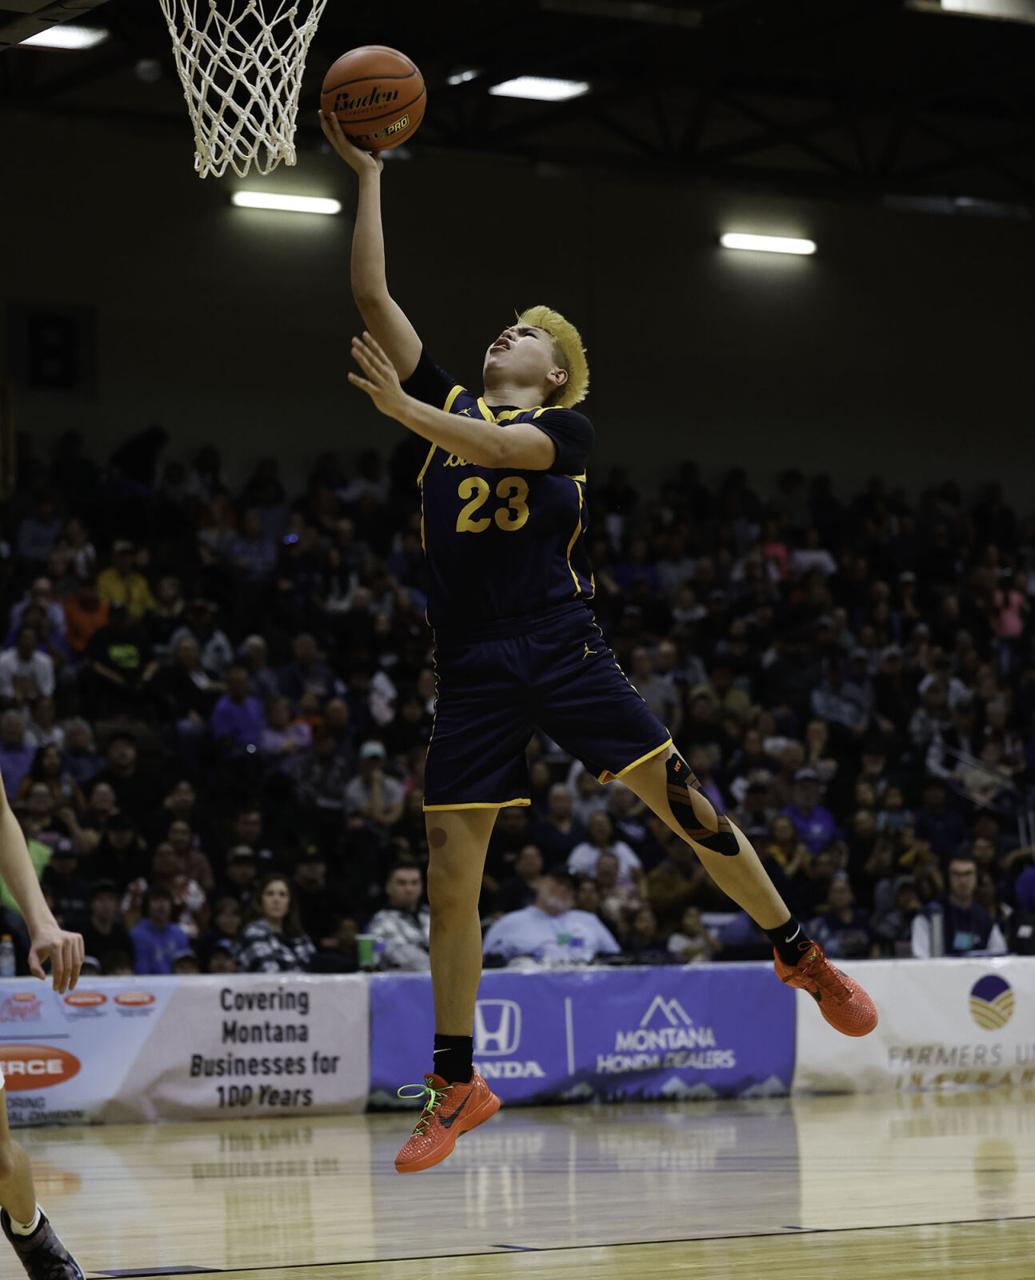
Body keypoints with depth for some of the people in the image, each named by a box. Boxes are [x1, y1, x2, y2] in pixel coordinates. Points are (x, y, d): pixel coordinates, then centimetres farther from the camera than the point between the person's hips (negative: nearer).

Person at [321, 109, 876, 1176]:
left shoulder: (565, 426, 6)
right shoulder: (448, 403, 15)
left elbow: (501, 448, -17)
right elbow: (372, 296, 9)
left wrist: (401, 410, -28)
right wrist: (367, 177, 8)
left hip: (563, 648, -3)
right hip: (471, 669, 3)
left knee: (685, 804, -7)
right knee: (449, 879, 0)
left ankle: (801, 956, 13)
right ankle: (455, 1087, 10)